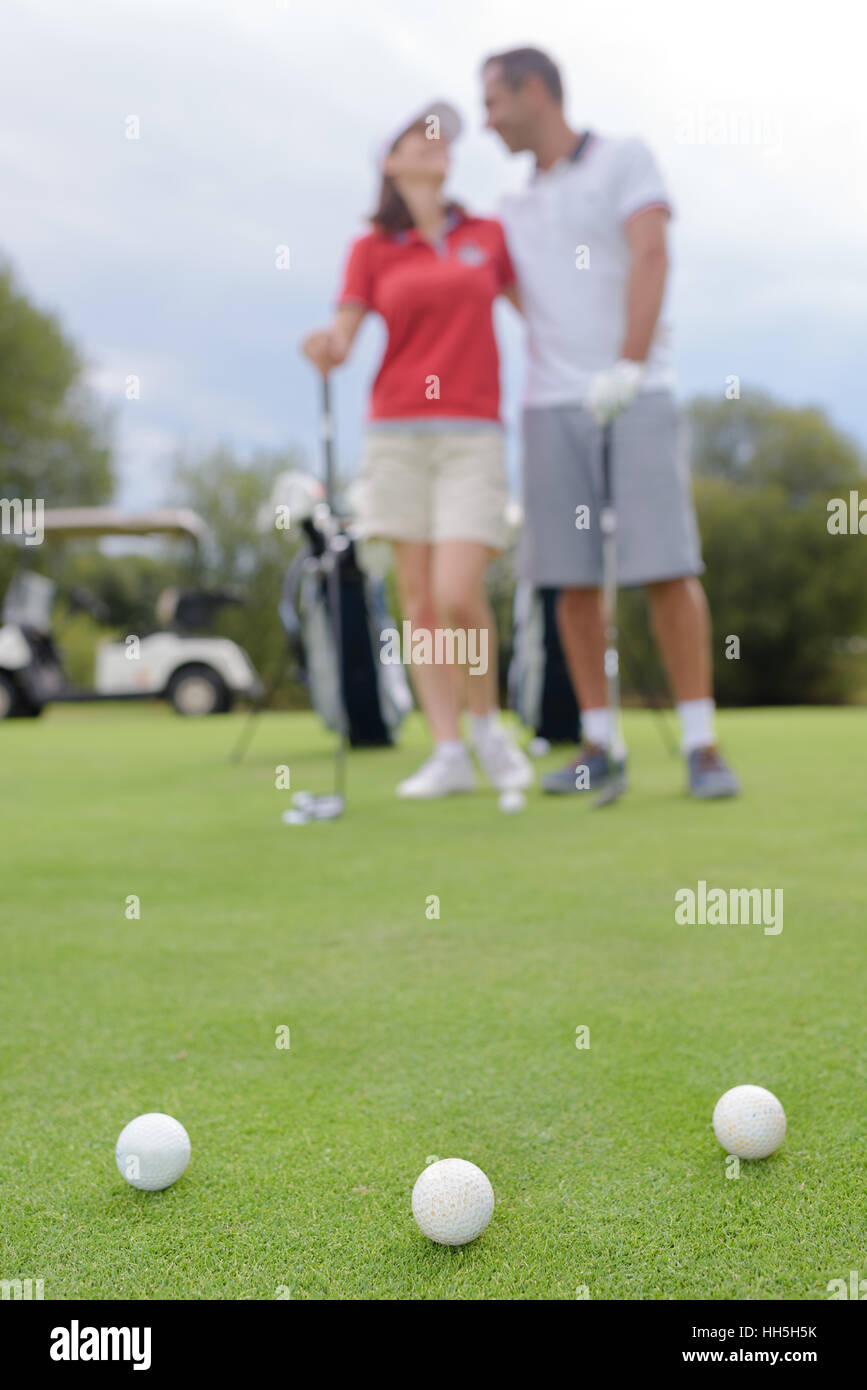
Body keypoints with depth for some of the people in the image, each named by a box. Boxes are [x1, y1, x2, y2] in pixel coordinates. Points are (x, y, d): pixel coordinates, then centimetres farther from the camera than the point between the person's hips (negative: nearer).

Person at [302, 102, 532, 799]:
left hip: (473, 435, -1)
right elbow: (340, 342, 0)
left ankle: (487, 722, 9)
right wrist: (325, 350, -22)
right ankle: (449, 752, 5)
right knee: (417, 595, -1)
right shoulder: (371, 250, 8)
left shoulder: (490, 236, 11)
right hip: (397, 433, 1)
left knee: (458, 594, -15)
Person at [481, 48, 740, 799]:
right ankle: (599, 745, 7)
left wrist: (628, 366, -20)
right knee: (572, 578, 0)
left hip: (636, 397, -5)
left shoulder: (625, 159, 6)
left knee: (666, 566, -10)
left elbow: (650, 257, -8)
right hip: (552, 406, 5)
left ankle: (702, 744, -6)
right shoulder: (515, 210, 22)